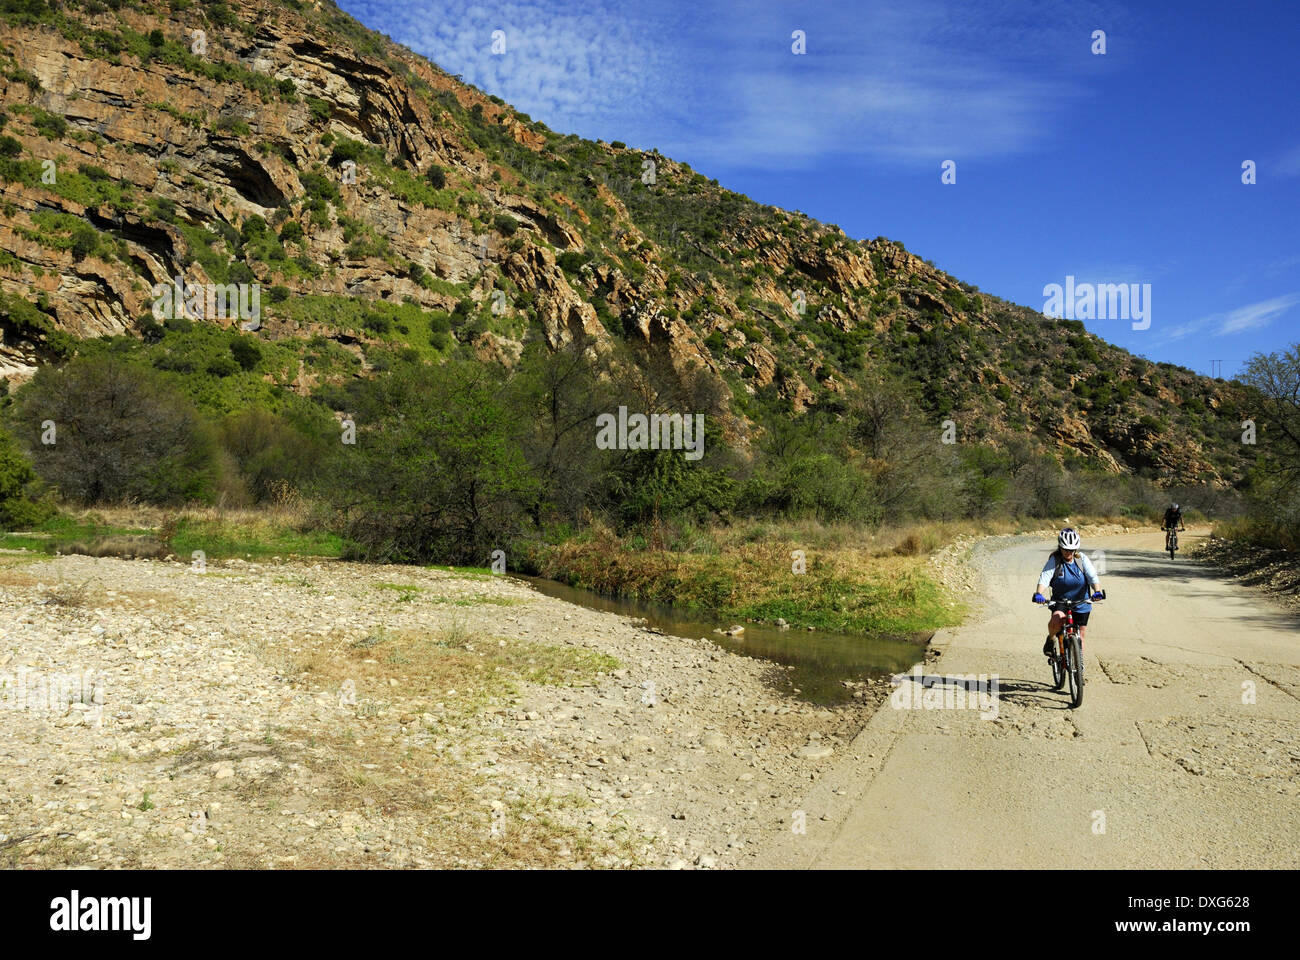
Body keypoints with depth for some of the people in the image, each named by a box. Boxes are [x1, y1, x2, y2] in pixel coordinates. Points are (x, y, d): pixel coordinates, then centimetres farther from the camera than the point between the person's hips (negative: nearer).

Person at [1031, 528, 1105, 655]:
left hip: (1081, 604, 2)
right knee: (1056, 621, -31)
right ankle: (1051, 639, 1)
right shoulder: (1054, 561, -12)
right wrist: (1038, 594, -43)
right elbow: (1044, 578, -24)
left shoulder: (1082, 560, -7)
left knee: (1079, 638, 9)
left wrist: (1098, 591, -39)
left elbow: (1093, 577, -18)